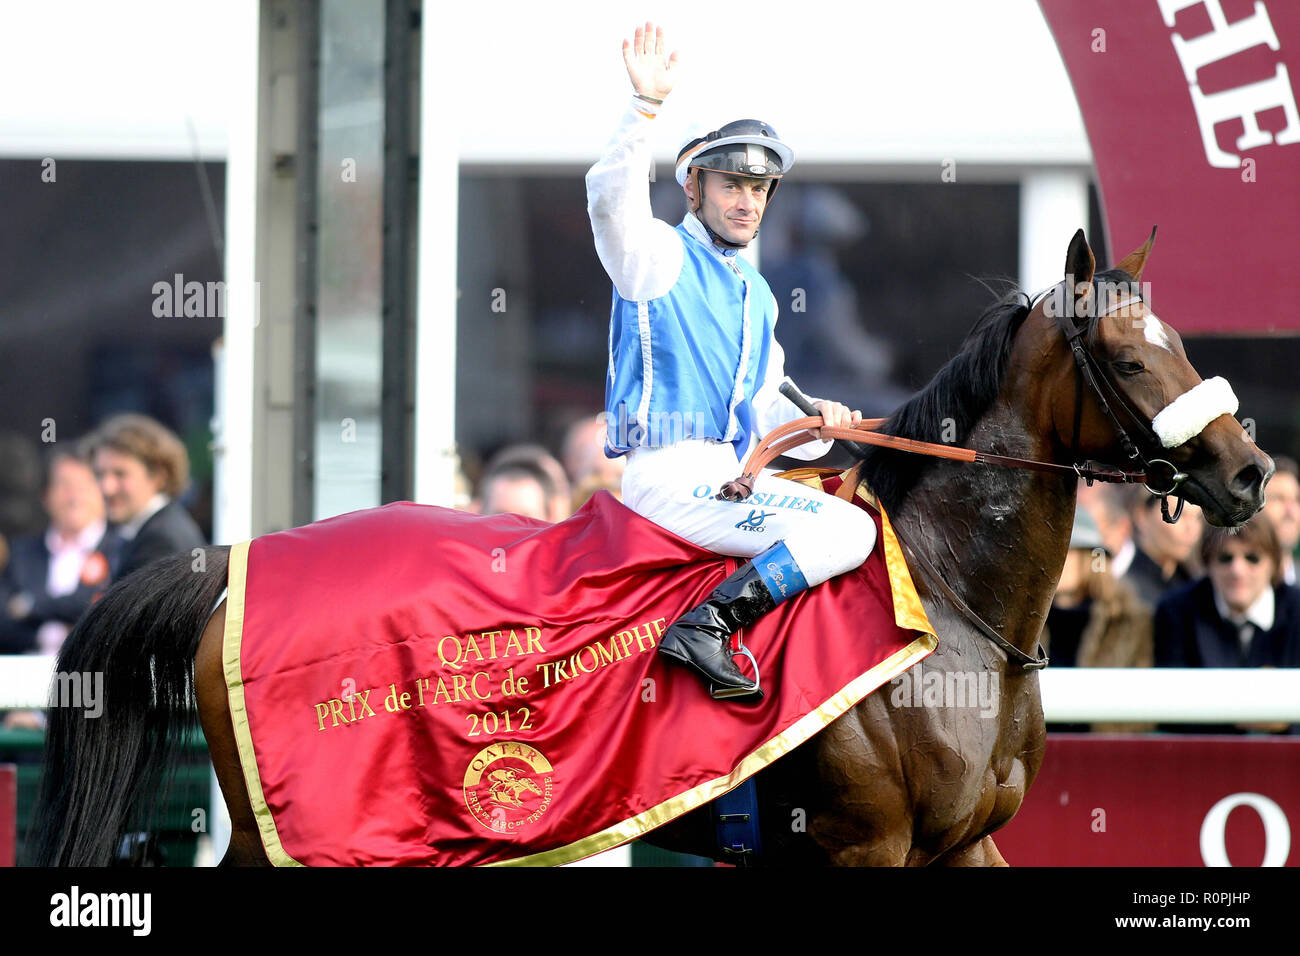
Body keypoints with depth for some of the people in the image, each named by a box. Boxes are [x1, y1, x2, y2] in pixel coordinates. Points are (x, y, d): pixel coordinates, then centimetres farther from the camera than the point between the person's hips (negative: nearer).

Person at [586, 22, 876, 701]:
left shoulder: (756, 296, 26)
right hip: (671, 474, -9)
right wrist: (646, 107, -33)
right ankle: (705, 627, -31)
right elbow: (612, 198, -21)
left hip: (737, 478, 9)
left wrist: (813, 421, 7)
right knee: (848, 531, -24)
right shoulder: (659, 254, 1)